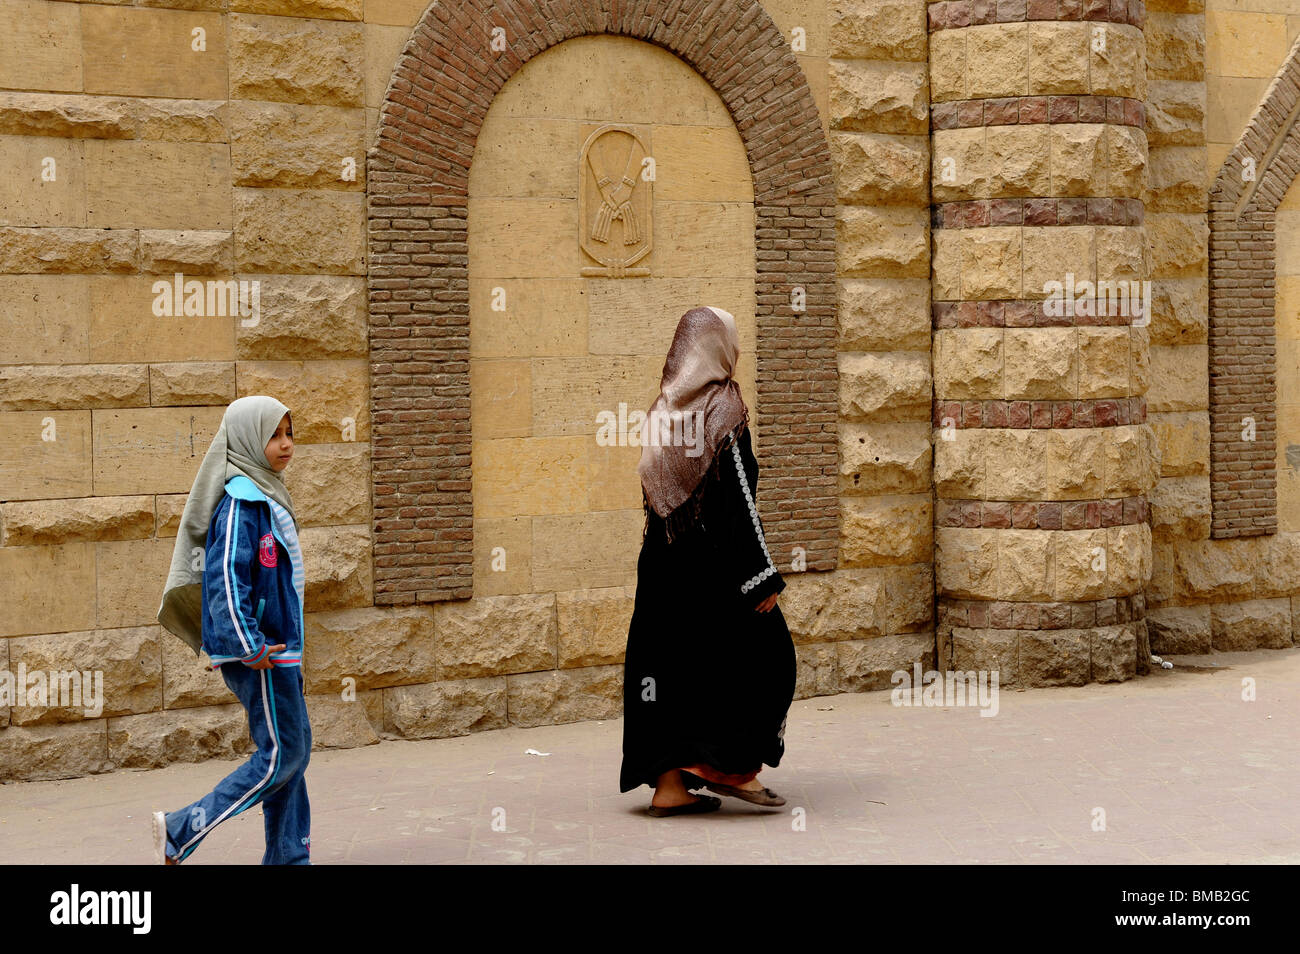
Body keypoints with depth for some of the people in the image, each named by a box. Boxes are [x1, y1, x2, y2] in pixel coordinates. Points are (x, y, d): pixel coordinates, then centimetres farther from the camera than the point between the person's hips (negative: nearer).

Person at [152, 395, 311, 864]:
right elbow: (226, 577, -22)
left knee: (293, 749, 11)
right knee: (281, 755, -5)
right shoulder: (241, 501, -16)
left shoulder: (265, 496, 14)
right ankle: (181, 831, 1)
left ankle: (288, 857, 17)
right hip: (260, 653, -10)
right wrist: (250, 648, -23)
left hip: (278, 648, 10)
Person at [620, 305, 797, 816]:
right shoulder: (723, 407, -12)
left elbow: (653, 492, 11)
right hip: (715, 558, -7)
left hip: (663, 559, 7)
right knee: (763, 654, 8)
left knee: (671, 664, 8)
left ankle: (669, 784, 7)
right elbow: (739, 497, -15)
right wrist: (762, 575, -12)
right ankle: (730, 765, 5)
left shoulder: (662, 409, 8)